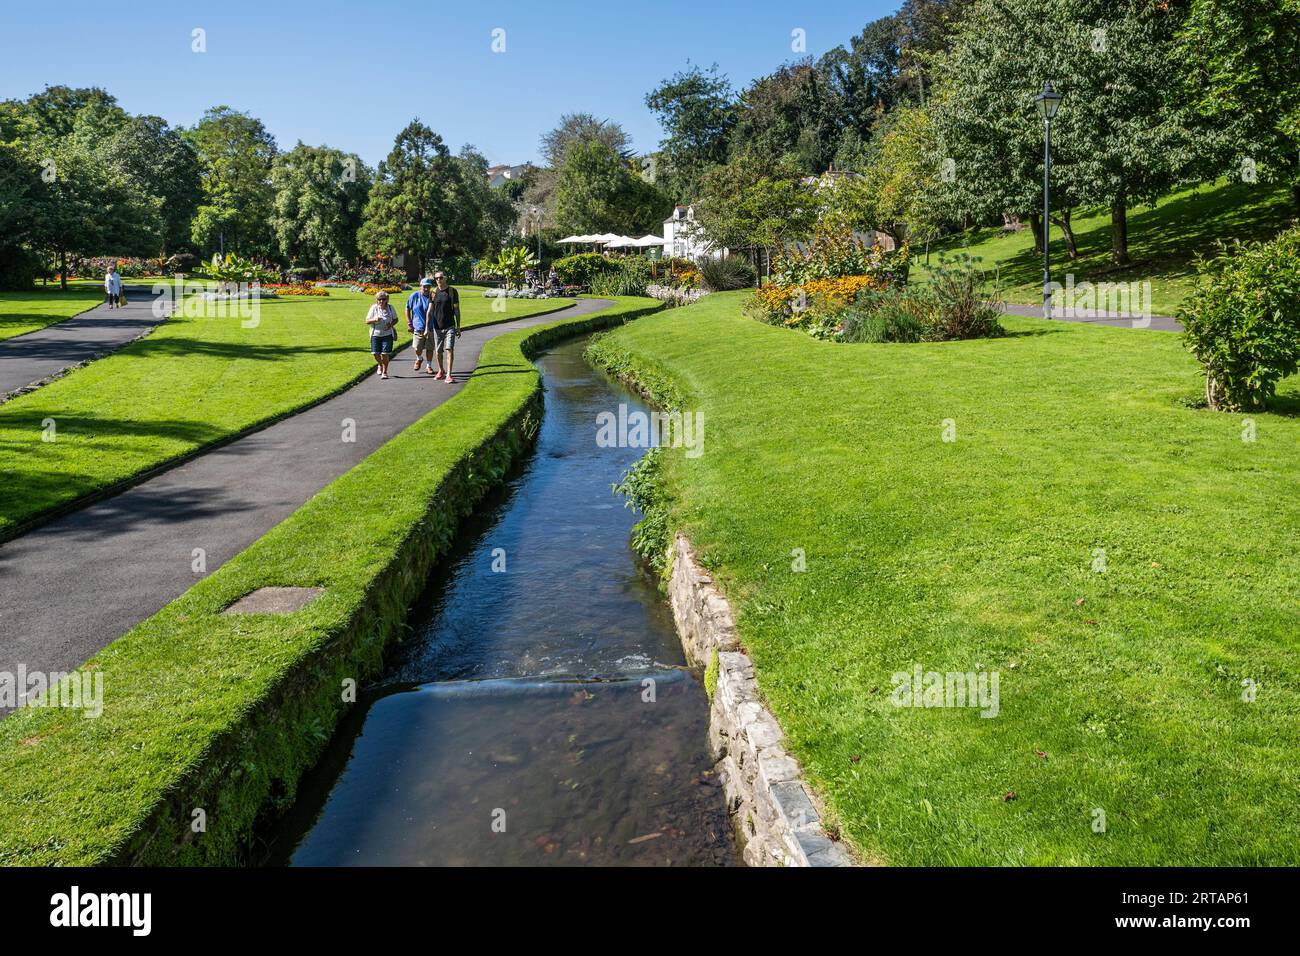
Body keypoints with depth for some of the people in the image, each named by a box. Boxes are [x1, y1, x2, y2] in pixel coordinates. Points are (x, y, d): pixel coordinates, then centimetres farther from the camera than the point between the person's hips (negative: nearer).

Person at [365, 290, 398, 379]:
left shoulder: (390, 308, 2)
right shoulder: (374, 308, 0)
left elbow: (395, 319, 12)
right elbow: (367, 321, 1)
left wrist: (391, 324, -10)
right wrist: (374, 320, -20)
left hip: (387, 334, -1)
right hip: (375, 334, 1)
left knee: (385, 353, -7)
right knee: (376, 353, -1)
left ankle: (385, 372, 6)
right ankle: (380, 365, 33)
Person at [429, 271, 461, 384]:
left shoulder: (452, 292, -1)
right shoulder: (434, 292, 5)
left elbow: (456, 310, 1)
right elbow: (430, 311, 6)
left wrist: (458, 327, -2)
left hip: (450, 326, -3)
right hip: (437, 327, 3)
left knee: (449, 349, -13)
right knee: (438, 351, 10)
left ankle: (449, 375, -14)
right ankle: (440, 372, 29)